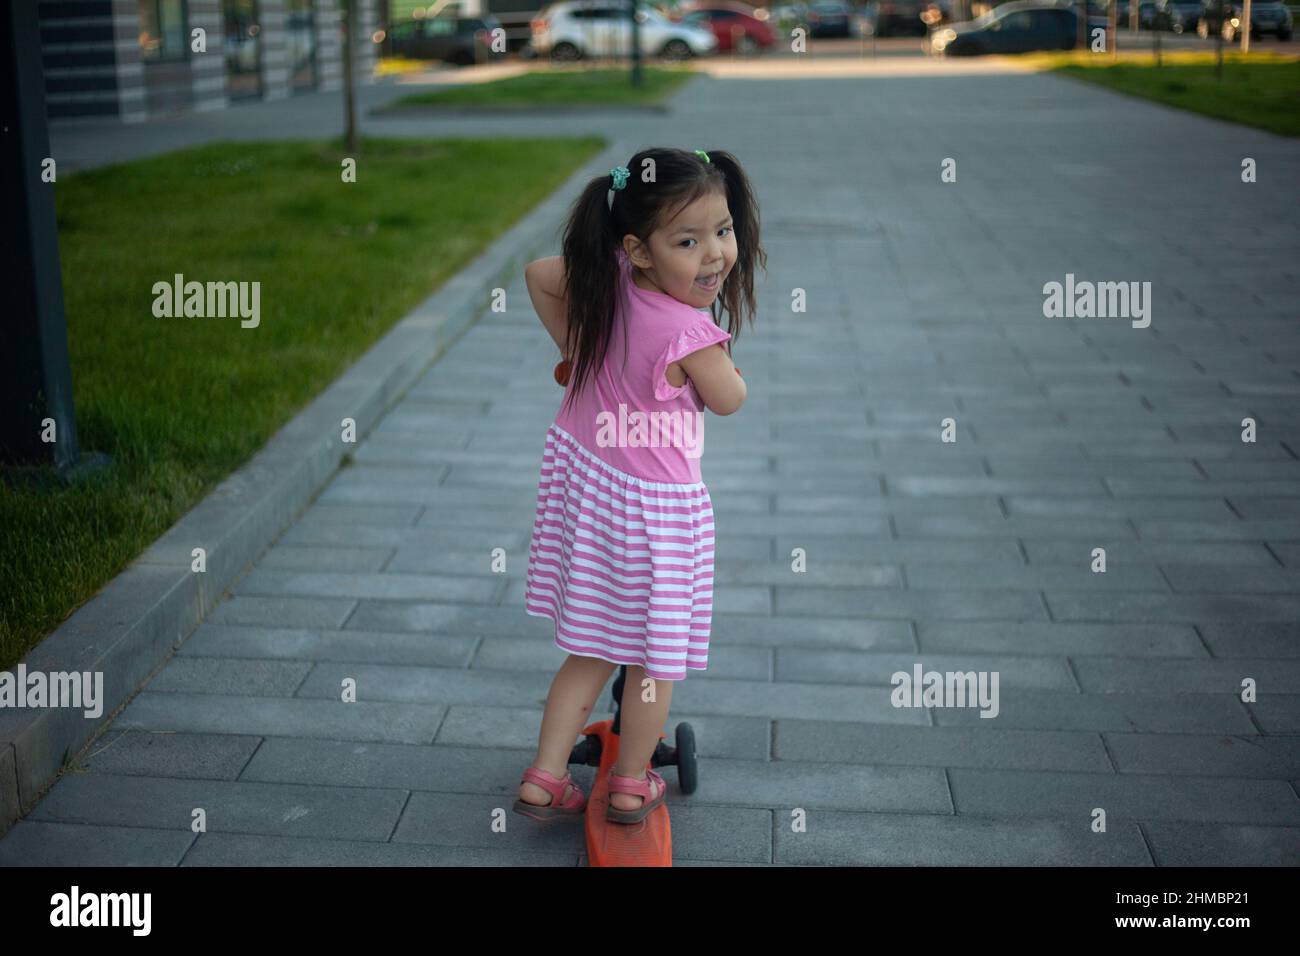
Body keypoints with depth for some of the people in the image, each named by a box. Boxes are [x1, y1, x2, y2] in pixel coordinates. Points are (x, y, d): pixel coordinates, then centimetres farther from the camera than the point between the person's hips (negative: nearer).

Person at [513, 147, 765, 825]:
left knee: (592, 649, 20)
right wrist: (723, 357, 10)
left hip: (583, 479, 7)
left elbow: (537, 273, 9)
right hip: (654, 505, -7)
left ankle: (543, 780, 24)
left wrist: (573, 348, 14)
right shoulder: (691, 333, -27)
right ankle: (630, 788, 30)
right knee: (656, 656, 15)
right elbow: (729, 401, -9)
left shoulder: (606, 284, -8)